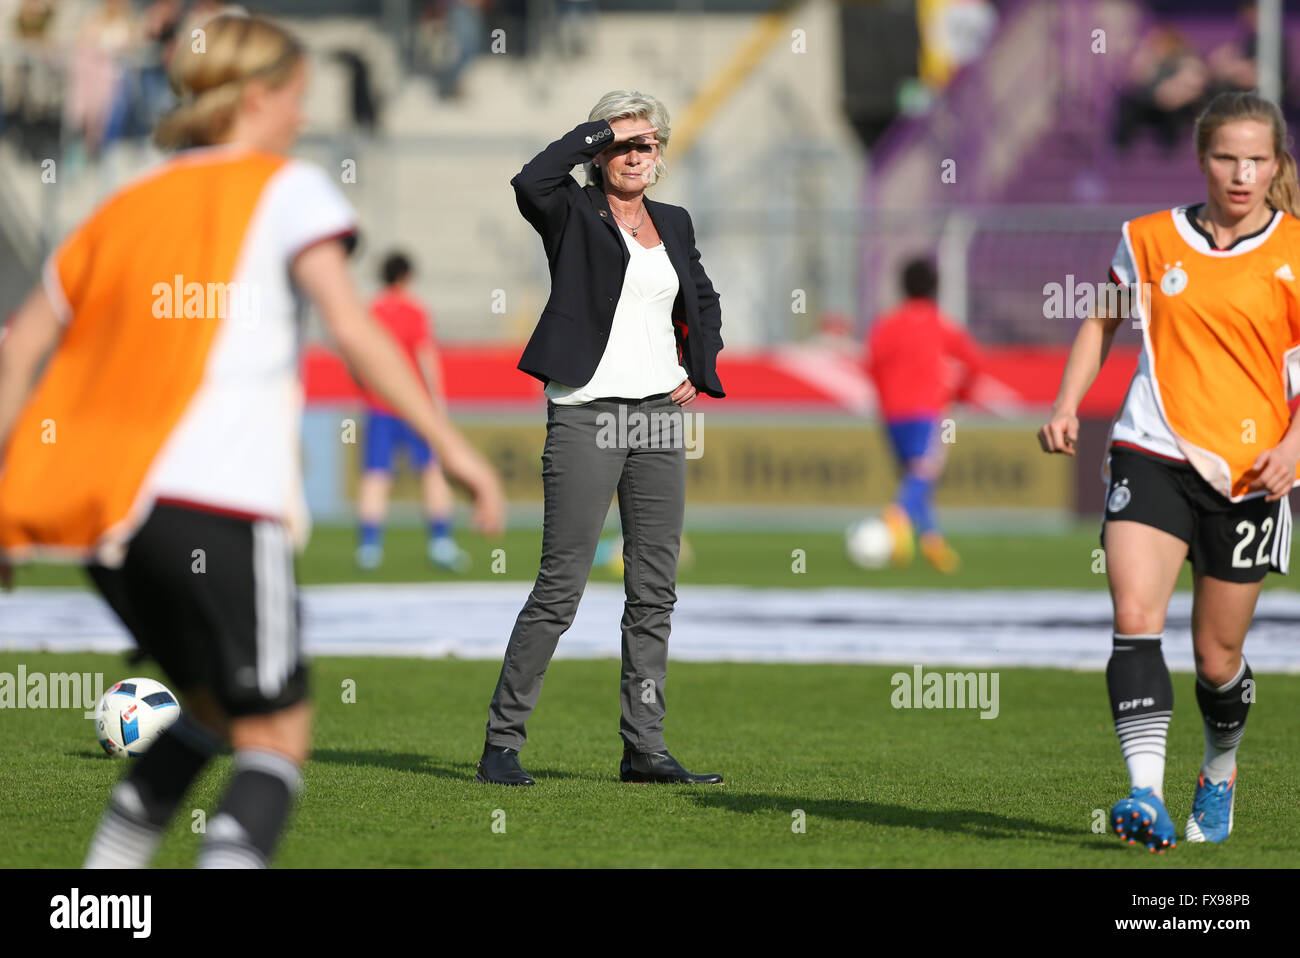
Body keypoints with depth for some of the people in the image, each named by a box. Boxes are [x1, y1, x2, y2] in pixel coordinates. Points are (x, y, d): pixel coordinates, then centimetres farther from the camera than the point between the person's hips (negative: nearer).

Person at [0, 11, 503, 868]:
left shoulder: (129, 204, 22)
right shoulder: (286, 188, 5)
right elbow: (351, 324, -9)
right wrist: (449, 444, -10)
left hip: (98, 507, 7)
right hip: (217, 501, -6)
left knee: (214, 712, 24)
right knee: (277, 740, -1)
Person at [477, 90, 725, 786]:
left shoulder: (674, 225, 15)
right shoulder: (574, 215, -2)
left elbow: (704, 303, 29)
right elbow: (531, 182, -25)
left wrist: (701, 371, 12)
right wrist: (598, 132, -12)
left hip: (660, 415, 6)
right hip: (587, 414, -6)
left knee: (655, 590, 6)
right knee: (561, 585, -8)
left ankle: (644, 748, 12)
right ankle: (501, 742, -2)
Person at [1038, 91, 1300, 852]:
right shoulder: (1152, 240, 5)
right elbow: (1104, 321, 20)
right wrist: (1067, 406, 9)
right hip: (1152, 454, 1)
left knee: (1218, 659, 7)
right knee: (1135, 616, -21)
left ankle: (1221, 770, 38)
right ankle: (1147, 795, -28)